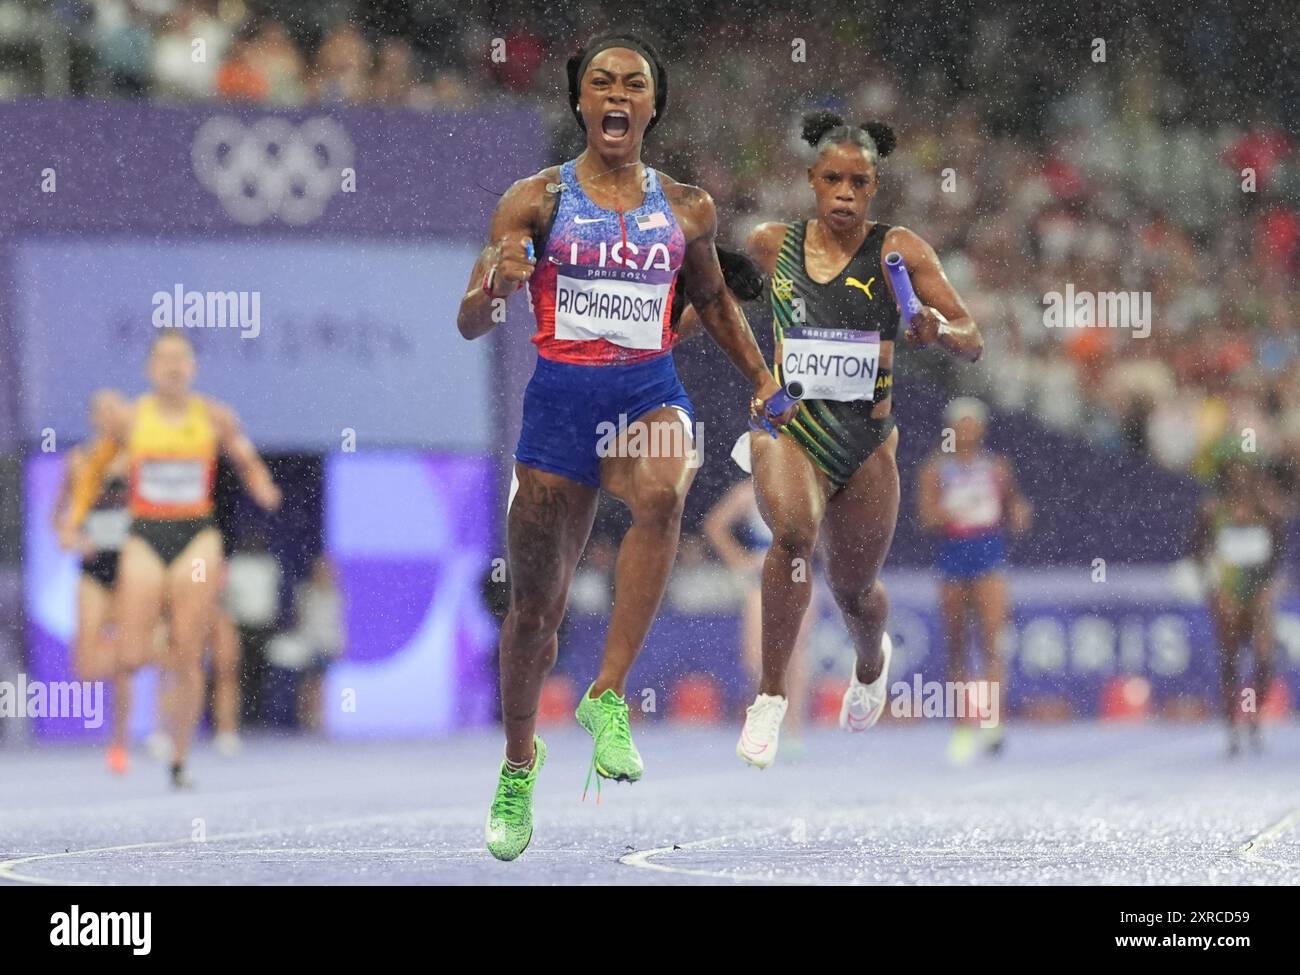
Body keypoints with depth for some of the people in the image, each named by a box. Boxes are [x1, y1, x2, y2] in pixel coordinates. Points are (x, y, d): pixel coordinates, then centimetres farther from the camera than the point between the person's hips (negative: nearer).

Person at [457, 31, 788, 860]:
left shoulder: (686, 210, 7)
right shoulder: (539, 199, 0)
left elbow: (713, 299, 26)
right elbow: (471, 325, -3)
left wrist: (761, 376, 14)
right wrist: (499, 282, -24)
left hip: (651, 394, 0)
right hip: (561, 396, 0)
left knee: (663, 495, -37)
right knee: (535, 610, 7)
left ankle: (609, 696, -29)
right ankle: (520, 760, 35)